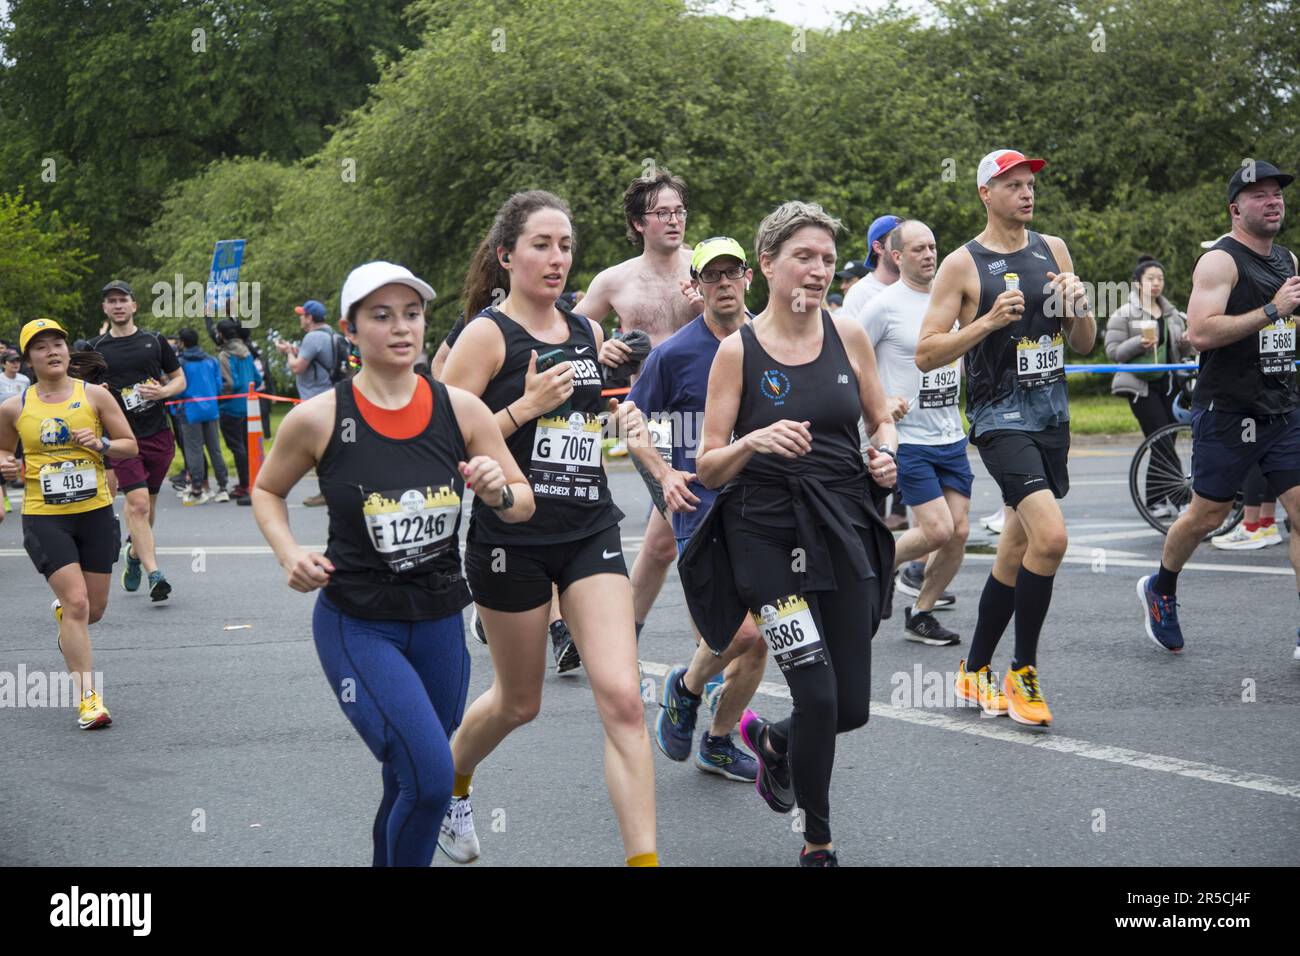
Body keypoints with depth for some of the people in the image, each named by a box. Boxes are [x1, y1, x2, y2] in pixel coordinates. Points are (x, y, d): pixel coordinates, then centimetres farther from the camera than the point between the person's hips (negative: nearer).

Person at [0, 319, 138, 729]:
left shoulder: (94, 395, 0)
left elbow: (130, 446, 5)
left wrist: (101, 444, -14)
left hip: (96, 513, 2)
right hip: (44, 518, -2)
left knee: (94, 609, 11)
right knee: (77, 602, -15)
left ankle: (64, 615, 49)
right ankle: (87, 698, -9)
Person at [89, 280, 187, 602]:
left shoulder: (155, 342, 7)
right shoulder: (96, 348, 4)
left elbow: (180, 379, 13)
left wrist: (163, 391, -8)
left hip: (158, 434, 2)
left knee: (146, 504, 12)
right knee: (138, 503, -15)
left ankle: (134, 553, 38)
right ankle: (154, 575, -18)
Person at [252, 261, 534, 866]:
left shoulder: (461, 410, -2)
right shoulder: (318, 419, -8)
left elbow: (524, 503, 6)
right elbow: (266, 490, 9)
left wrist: (497, 493, -16)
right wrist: (288, 553, -8)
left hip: (441, 623, 4)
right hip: (357, 627, -4)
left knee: (409, 786, 15)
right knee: (429, 778, -18)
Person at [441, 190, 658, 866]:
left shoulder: (587, 332, 9)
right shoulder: (487, 334, -9)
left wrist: (619, 419, 9)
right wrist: (525, 407, -22)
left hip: (590, 532, 4)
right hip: (513, 537, -4)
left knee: (621, 697, -11)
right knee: (519, 702, 13)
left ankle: (644, 859, -9)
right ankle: (449, 779, 46)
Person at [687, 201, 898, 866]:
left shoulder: (848, 336, 4)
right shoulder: (737, 351, -5)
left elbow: (882, 421, 17)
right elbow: (708, 469, -5)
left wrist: (886, 454, -5)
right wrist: (754, 442, -24)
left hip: (844, 532, 4)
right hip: (769, 536, -4)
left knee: (851, 707, 6)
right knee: (818, 696, -12)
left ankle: (771, 740, 41)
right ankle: (817, 845, 10)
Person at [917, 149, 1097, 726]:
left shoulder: (1053, 251, 11)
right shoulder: (962, 265, -5)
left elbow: (1084, 345, 14)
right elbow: (925, 355, -8)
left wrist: (1077, 305, -7)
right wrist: (990, 321, -18)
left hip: (1052, 415, 6)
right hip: (1000, 416, -6)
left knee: (1016, 550, 11)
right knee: (1050, 537, -21)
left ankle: (974, 672, 25)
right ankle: (1022, 671, -6)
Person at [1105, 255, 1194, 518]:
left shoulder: (1172, 314, 16)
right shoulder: (1124, 314, 0)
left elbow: (1181, 354, 21)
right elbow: (1113, 351, -6)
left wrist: (1186, 343, -2)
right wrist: (1139, 343, -22)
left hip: (1169, 384, 5)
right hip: (1141, 385, -5)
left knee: (1163, 444, 4)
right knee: (1162, 442, -14)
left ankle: (1156, 500, 11)